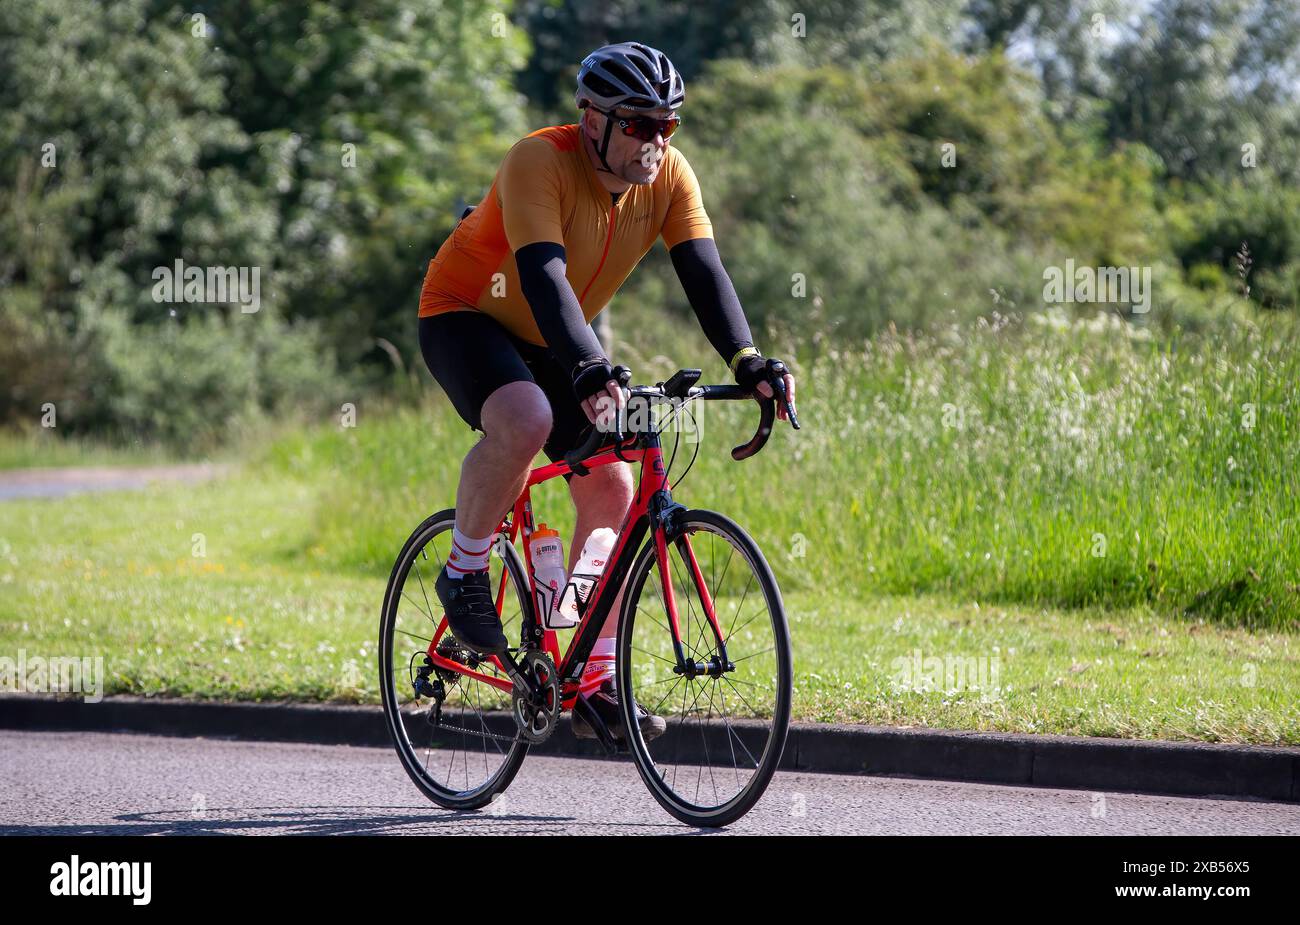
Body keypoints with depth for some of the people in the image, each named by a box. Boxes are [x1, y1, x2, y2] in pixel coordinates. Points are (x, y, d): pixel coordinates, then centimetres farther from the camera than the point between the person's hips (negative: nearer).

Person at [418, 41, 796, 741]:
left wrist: (748, 364, -37)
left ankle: (596, 682, 1)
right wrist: (591, 373, -54)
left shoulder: (669, 177, -13)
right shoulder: (539, 162, -30)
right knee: (526, 421, -36)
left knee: (611, 491, -5)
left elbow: (703, 271, -20)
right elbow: (544, 276, -41)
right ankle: (463, 572, -12)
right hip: (466, 316, -6)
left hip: (550, 341, 6)